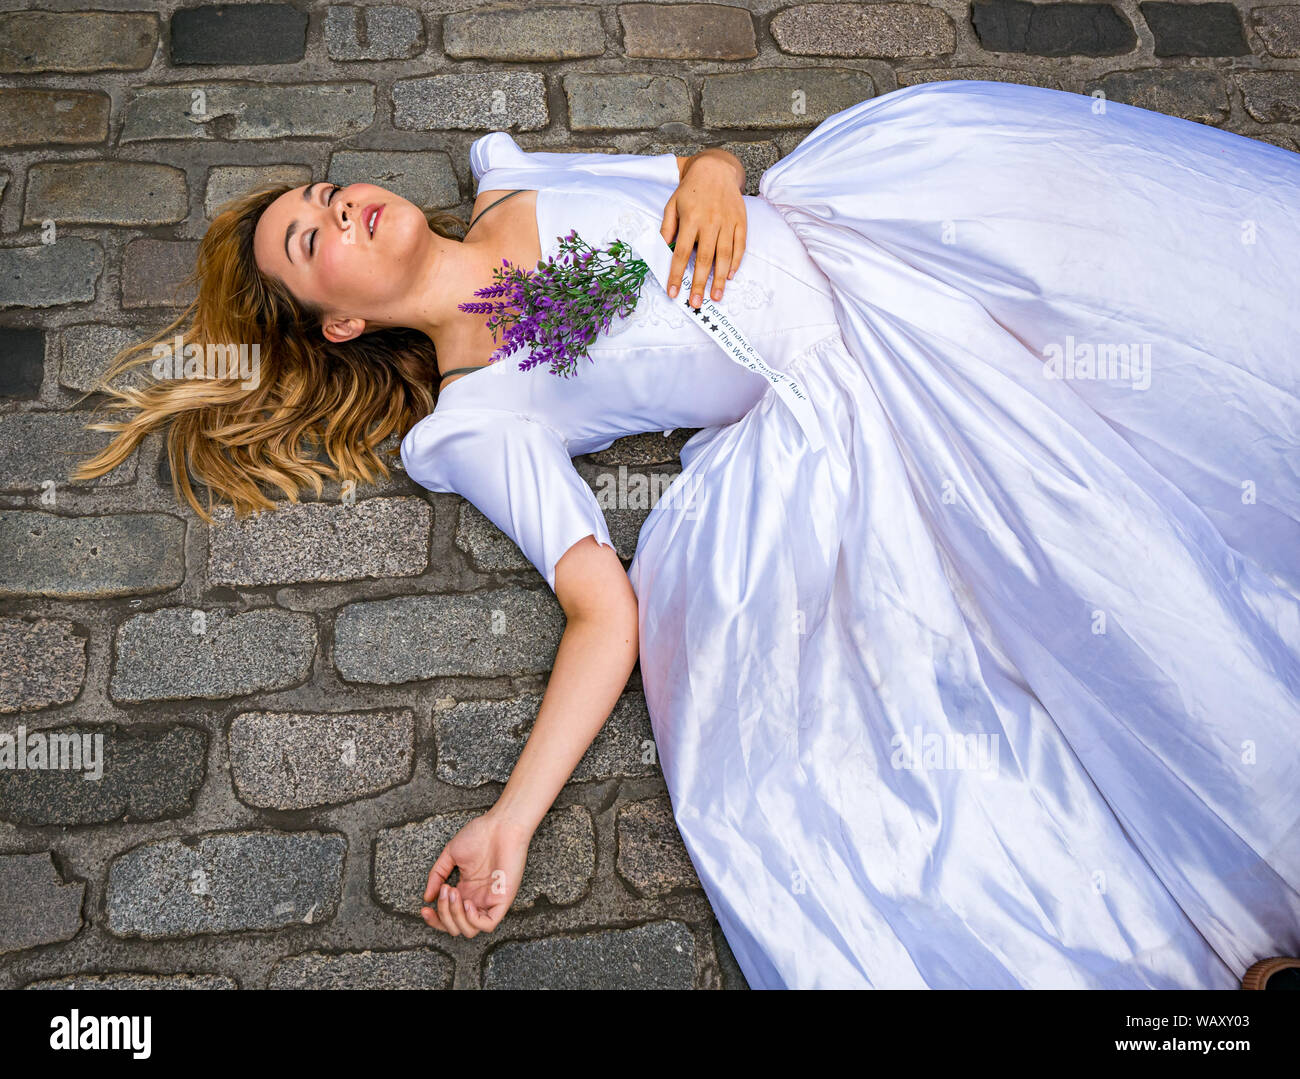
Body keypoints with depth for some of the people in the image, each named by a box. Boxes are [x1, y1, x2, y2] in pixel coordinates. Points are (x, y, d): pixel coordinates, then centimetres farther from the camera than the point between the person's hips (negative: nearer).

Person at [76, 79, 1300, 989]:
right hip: (833, 405, -5)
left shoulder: (508, 178, 13)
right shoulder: (477, 416, -4)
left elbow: (698, 162, 18)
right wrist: (511, 818, -21)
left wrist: (713, 175, -7)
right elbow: (608, 609, -11)